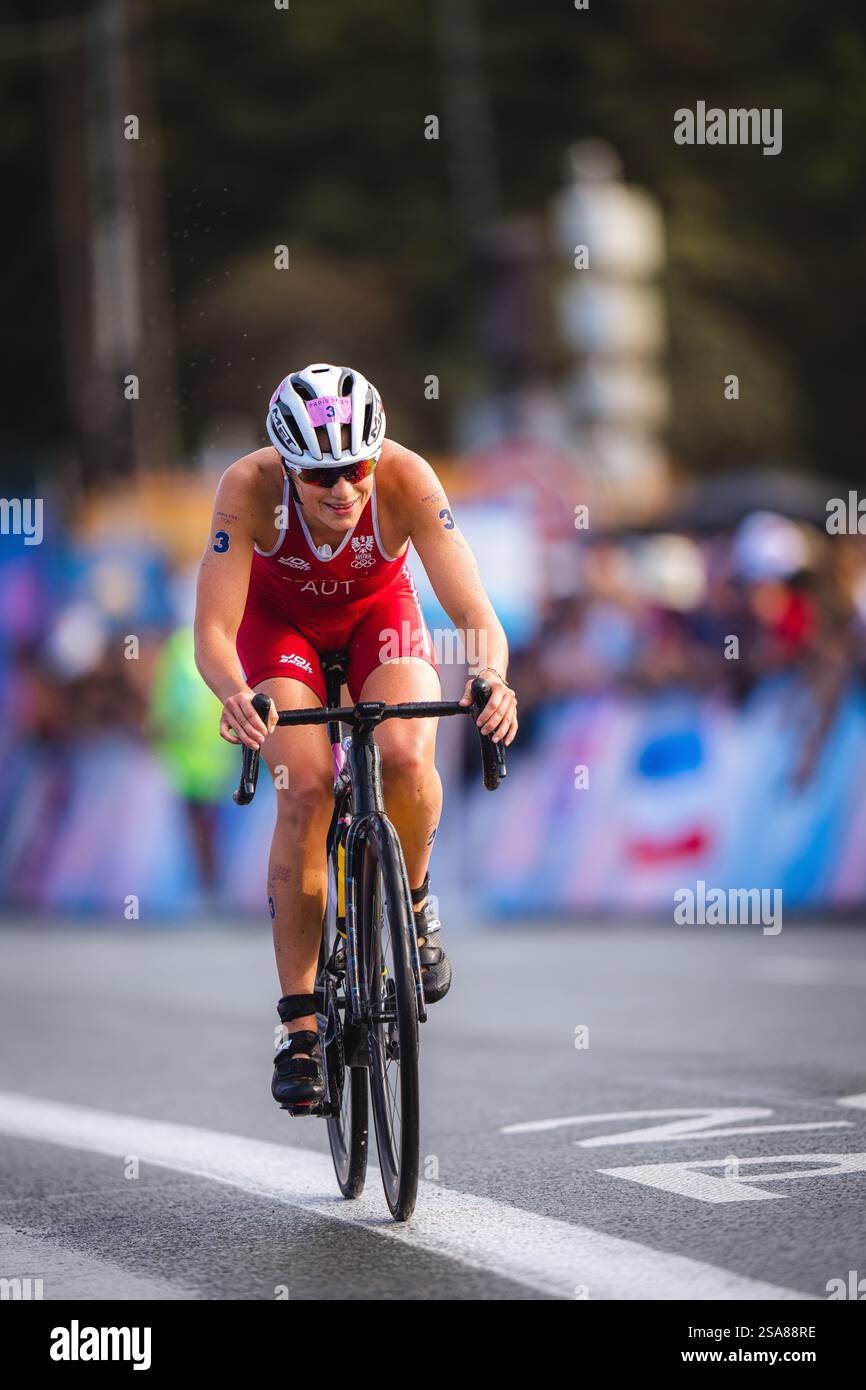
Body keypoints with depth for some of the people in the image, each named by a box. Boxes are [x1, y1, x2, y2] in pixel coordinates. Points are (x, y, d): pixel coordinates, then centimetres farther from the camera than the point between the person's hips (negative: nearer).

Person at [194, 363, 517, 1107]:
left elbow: (475, 611, -37)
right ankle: (300, 1028, -13)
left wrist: (491, 677, -59)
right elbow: (213, 630, -36)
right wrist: (235, 694, -57)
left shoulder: (406, 479, -35)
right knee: (305, 790, -22)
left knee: (406, 758, -29)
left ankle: (412, 905, 4)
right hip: (280, 616, 0)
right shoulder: (250, 486, -35)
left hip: (378, 608, 1)